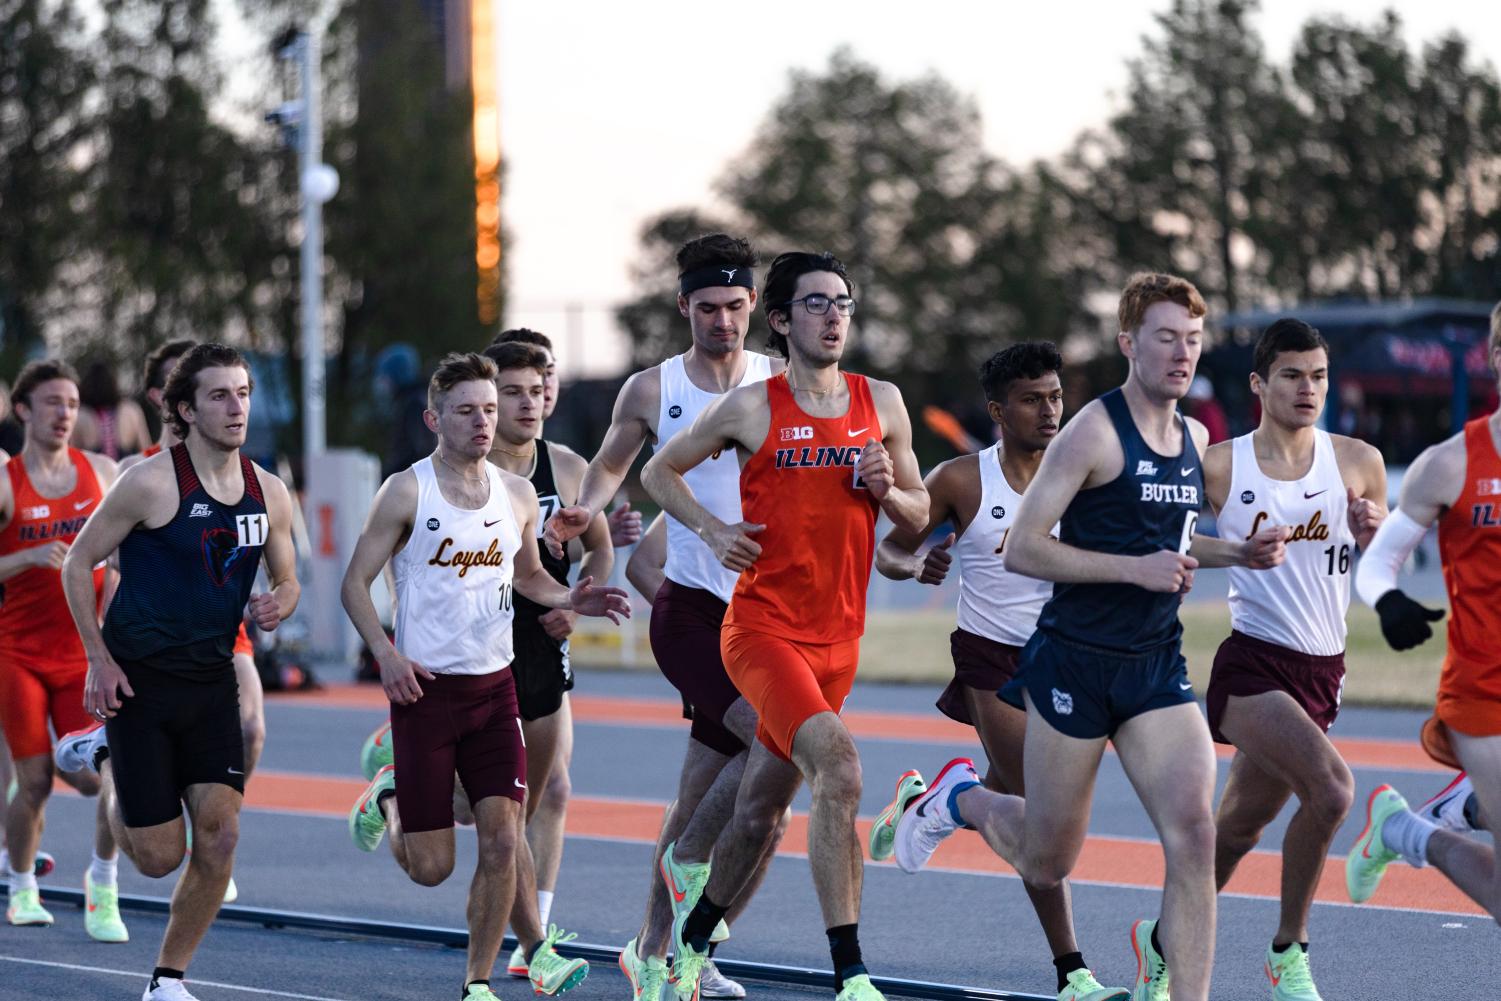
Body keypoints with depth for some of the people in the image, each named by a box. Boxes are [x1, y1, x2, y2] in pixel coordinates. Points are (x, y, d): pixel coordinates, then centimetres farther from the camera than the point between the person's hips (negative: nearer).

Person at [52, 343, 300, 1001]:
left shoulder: (269, 494, 3)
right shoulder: (152, 483, -13)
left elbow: (287, 580, 17)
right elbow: (78, 564, -5)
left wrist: (277, 603, -8)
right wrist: (99, 660, -12)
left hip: (210, 678, 5)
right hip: (137, 676, -5)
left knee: (220, 835, -7)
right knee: (159, 855, -2)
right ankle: (103, 755, 28)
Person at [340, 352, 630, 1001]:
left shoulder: (518, 496, 7)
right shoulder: (407, 492, -6)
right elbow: (356, 582, -3)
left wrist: (570, 600, 3)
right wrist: (386, 653, -18)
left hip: (493, 686, 4)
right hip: (425, 686, -3)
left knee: (502, 838, -10)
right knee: (430, 867, 0)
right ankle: (387, 799, 34)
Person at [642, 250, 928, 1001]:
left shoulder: (881, 404, 7)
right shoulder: (750, 409, -4)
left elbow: (919, 516, 15)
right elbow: (659, 472, 9)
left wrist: (888, 492, -6)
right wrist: (713, 530, -6)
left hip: (837, 639, 5)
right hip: (763, 630, -5)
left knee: (760, 808, 15)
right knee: (837, 765, -26)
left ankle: (693, 937, 39)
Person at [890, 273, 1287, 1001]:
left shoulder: (1194, 439, 10)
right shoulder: (1096, 431, -13)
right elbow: (1021, 549, -17)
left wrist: (1238, 554, 10)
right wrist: (1137, 568, -23)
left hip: (1157, 667, 5)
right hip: (1077, 661, -5)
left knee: (1193, 835, -14)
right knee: (1046, 865, 7)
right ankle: (961, 797, 38)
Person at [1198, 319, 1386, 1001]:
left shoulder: (1358, 462, 4)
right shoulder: (1218, 468, -5)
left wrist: (1373, 533, -7)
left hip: (1321, 670, 5)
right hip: (1253, 664, -5)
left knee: (1239, 826, 13)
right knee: (1331, 788, -25)